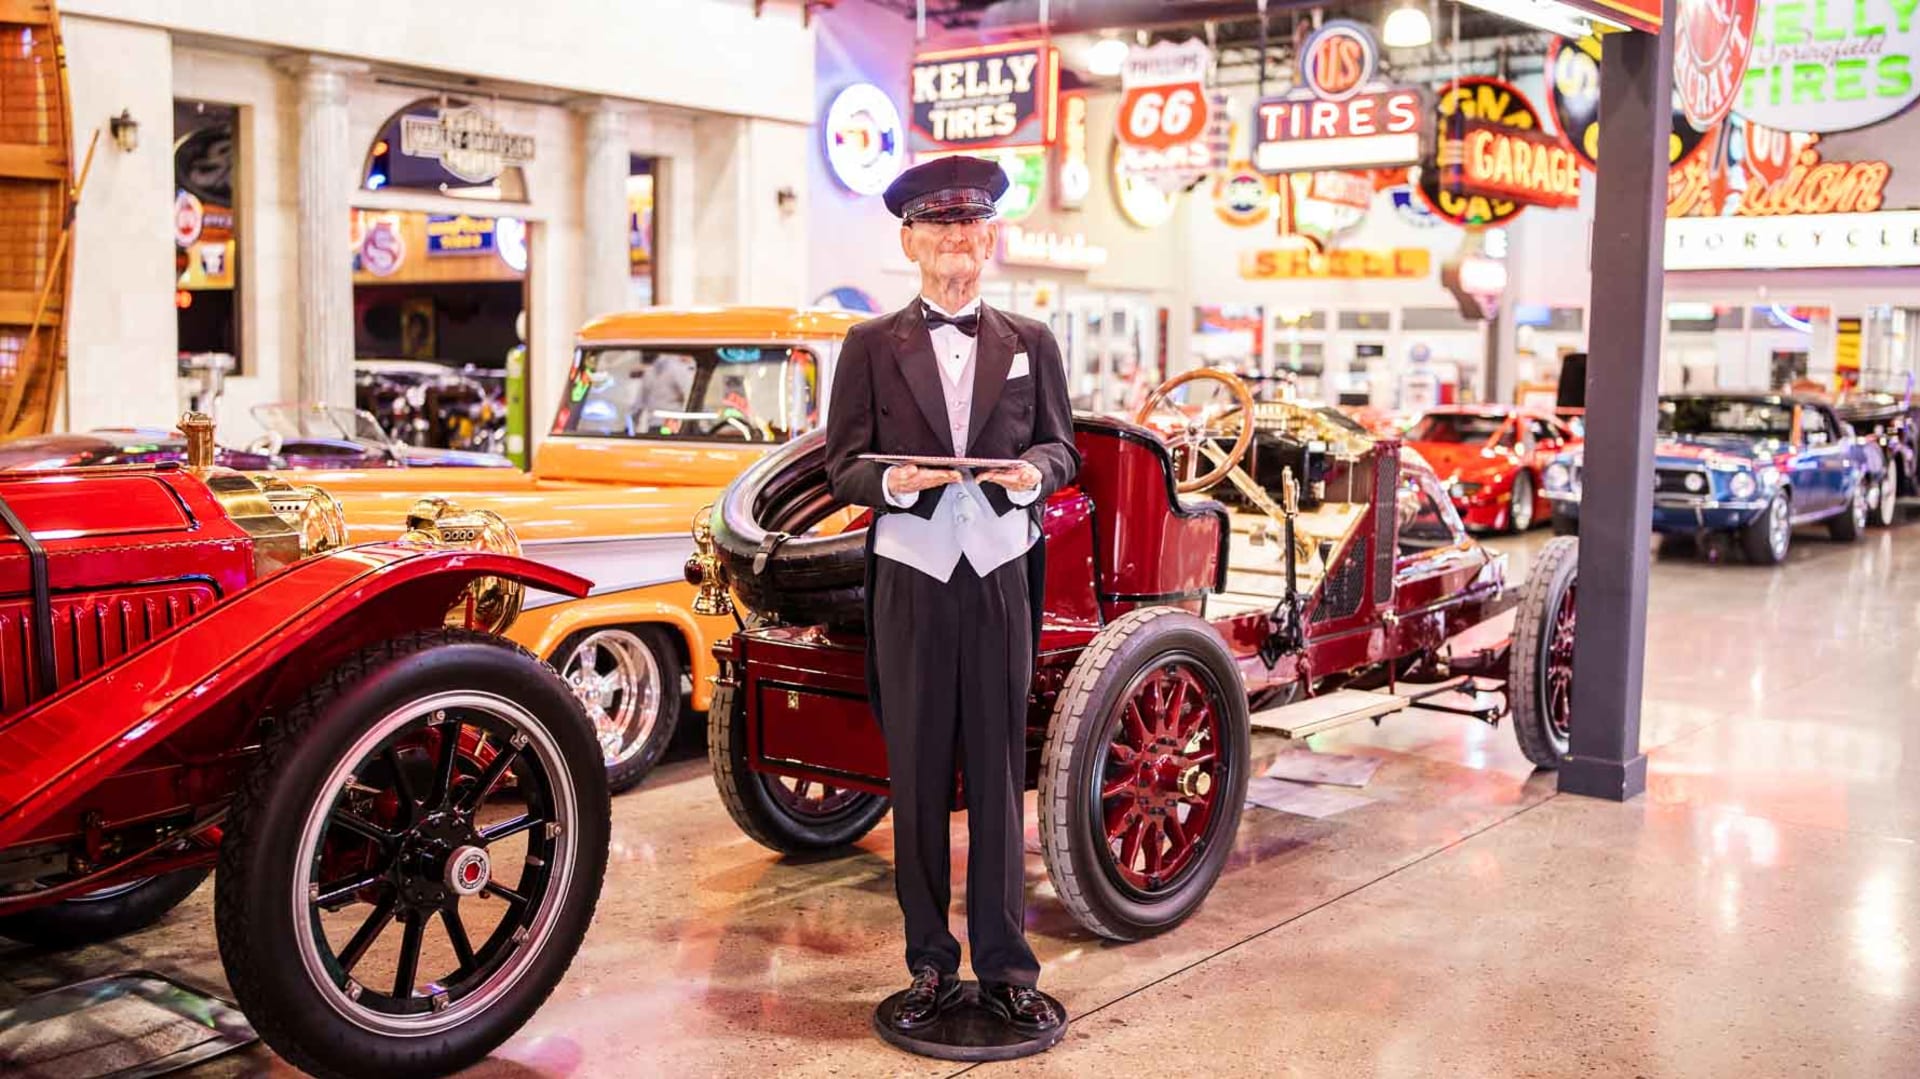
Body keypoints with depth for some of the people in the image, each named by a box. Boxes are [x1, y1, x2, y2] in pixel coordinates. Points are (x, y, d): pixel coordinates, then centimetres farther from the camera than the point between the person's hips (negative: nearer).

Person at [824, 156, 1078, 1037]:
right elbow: (842, 464, 2)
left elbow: (1062, 446, 10)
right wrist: (890, 481, -19)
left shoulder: (1030, 343, 11)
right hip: (910, 579, 0)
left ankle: (1006, 966, 13)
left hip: (1002, 577, 1)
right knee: (917, 779, 5)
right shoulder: (871, 345, 6)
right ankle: (930, 964, 16)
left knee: (998, 775, 4)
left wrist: (1034, 470, -13)